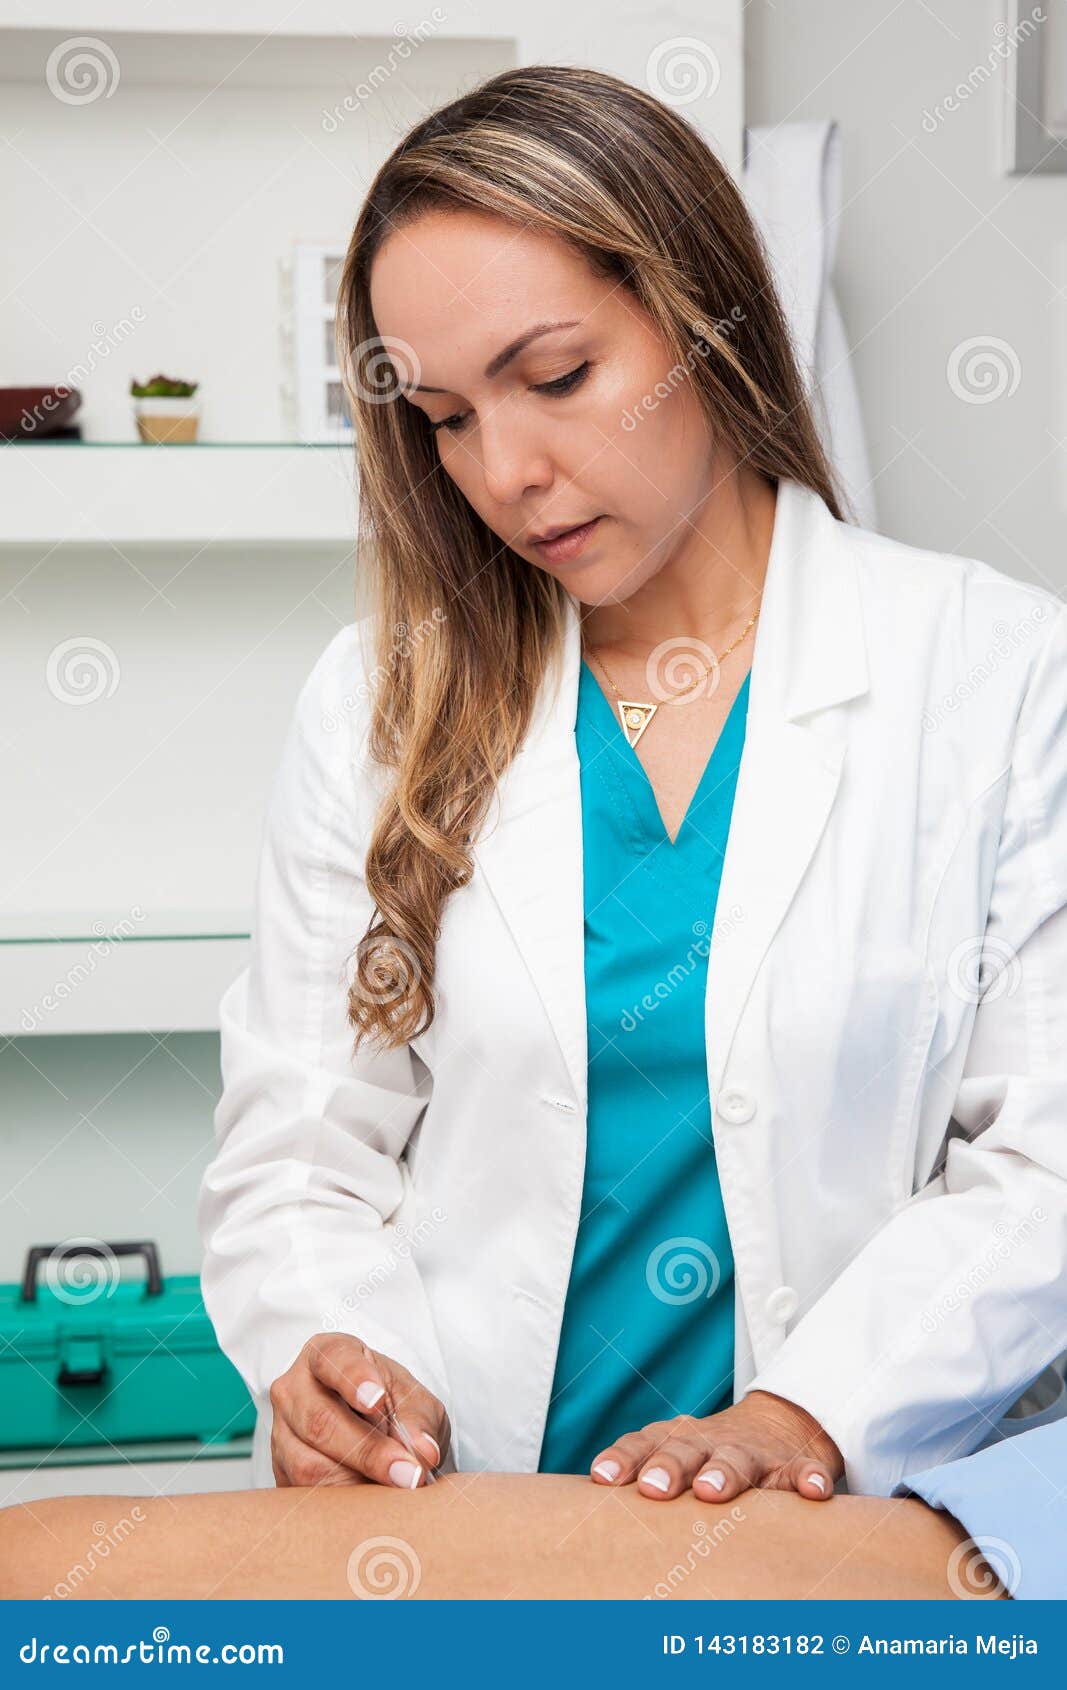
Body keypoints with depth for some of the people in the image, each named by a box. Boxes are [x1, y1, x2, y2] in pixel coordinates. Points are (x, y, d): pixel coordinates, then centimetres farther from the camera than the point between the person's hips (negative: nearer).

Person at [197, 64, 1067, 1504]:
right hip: (464, 1522, 1)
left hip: (856, 1519, -1)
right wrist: (330, 1362, -12)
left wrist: (804, 1418, -15)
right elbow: (299, 1140, 9)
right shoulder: (380, 702, 10)